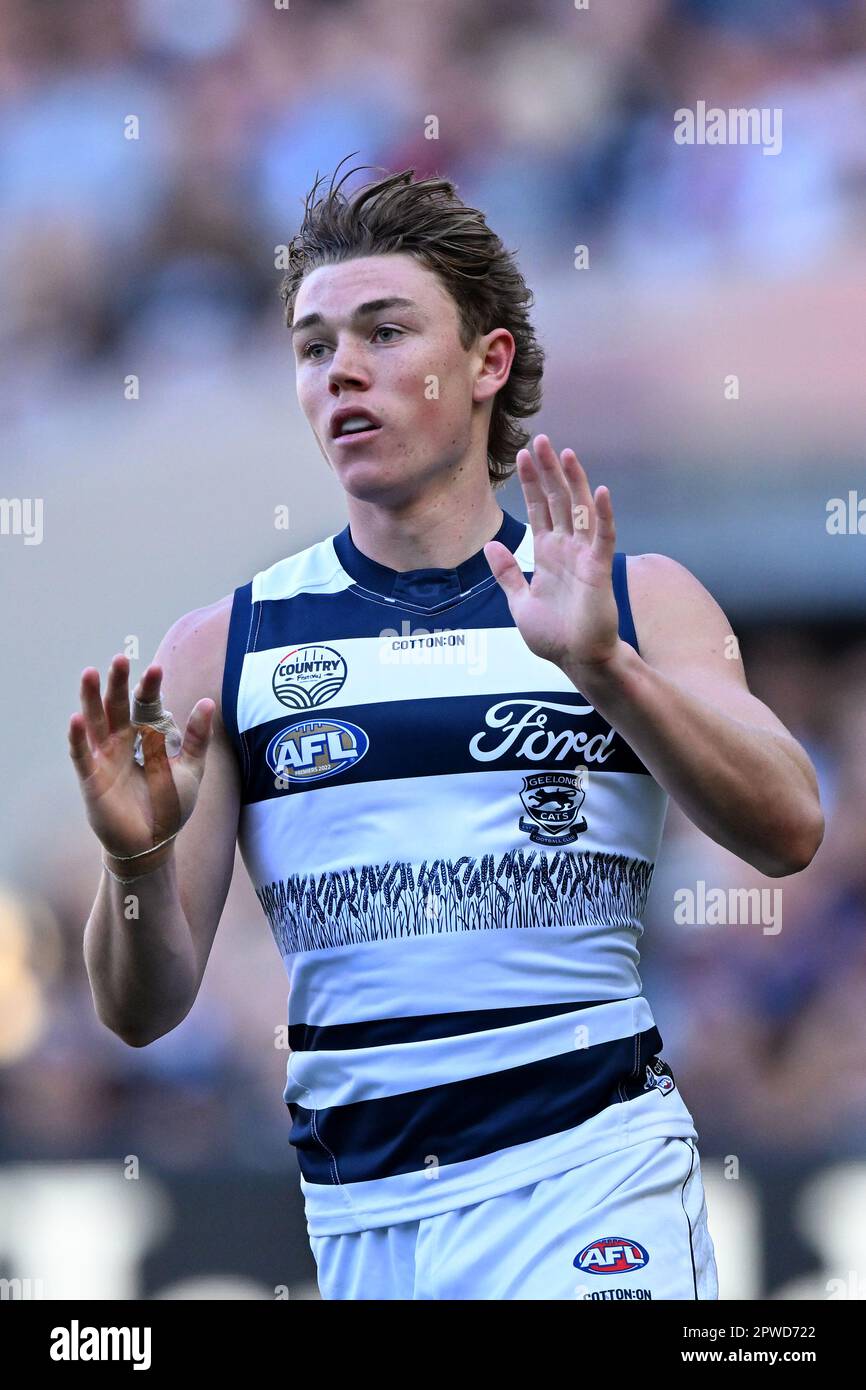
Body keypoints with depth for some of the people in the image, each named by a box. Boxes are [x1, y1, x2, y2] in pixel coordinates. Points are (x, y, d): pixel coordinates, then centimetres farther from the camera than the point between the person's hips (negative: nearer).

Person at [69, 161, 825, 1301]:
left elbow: (788, 833, -10)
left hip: (586, 1178, -2)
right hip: (355, 1205, 2)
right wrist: (139, 868, -17)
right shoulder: (226, 649, 6)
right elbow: (143, 1012, 4)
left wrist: (601, 662, -23)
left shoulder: (639, 600, 5)